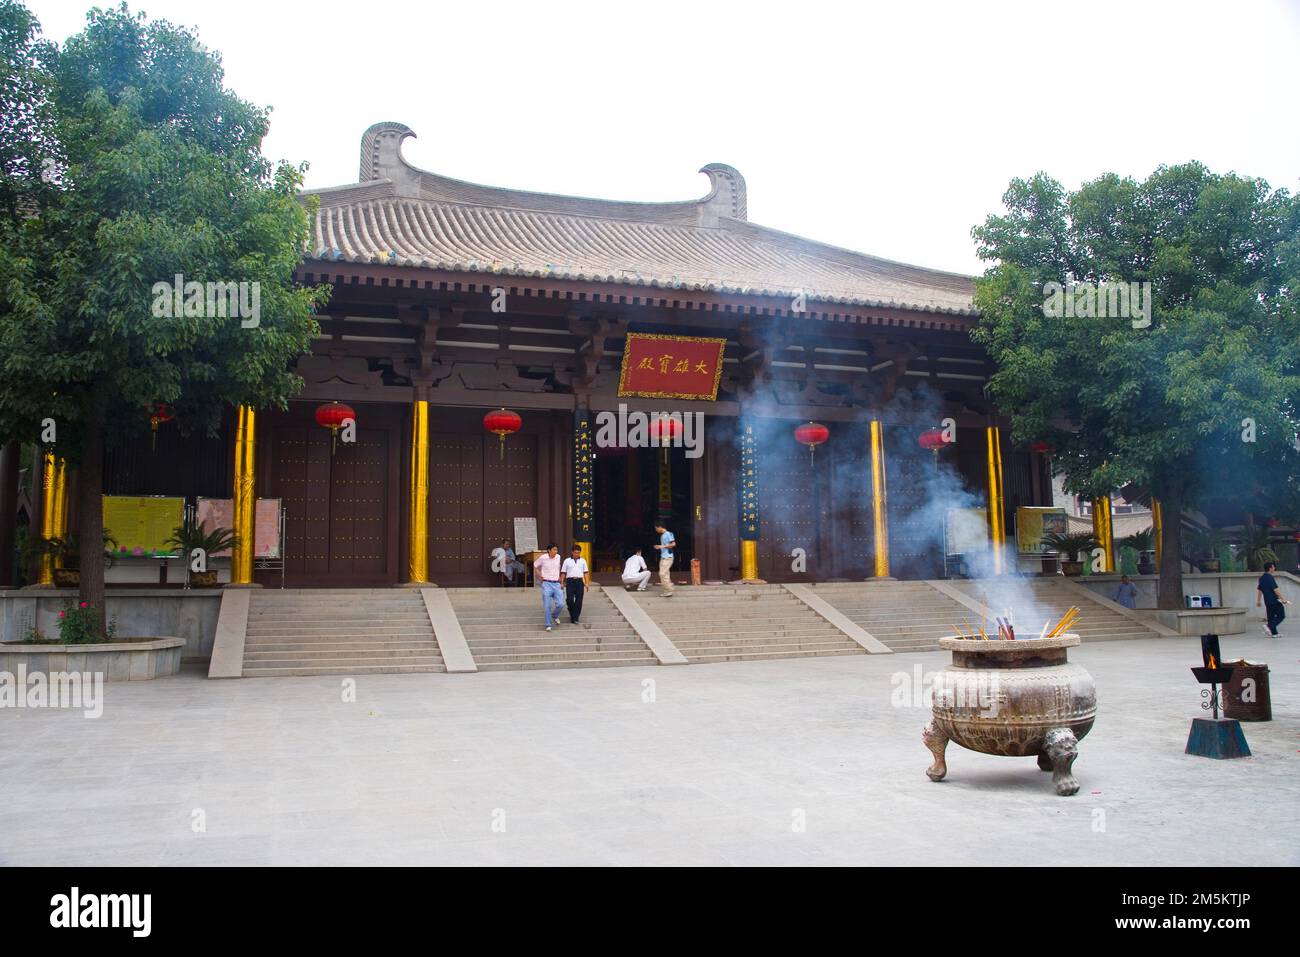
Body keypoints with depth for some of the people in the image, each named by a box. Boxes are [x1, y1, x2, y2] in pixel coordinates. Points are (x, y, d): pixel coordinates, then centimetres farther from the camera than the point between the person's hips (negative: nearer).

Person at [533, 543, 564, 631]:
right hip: (547, 584, -3)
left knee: (560, 604, -6)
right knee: (547, 606, -3)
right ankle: (548, 625, 7)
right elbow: (535, 566, 9)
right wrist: (540, 577, 3)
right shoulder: (543, 558, -7)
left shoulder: (558, 557, 1)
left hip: (557, 584, 3)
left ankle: (555, 616, 25)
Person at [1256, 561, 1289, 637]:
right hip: (1274, 601, -8)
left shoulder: (1261, 578, 12)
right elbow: (1275, 590, -17)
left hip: (1267, 601, 8)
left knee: (1271, 617, 11)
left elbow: (1259, 590, 17)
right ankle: (1269, 626, -14)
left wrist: (1258, 601, 22)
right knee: (1281, 615, 0)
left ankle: (1274, 633, 11)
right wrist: (1283, 599, -13)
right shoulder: (1270, 577, -15)